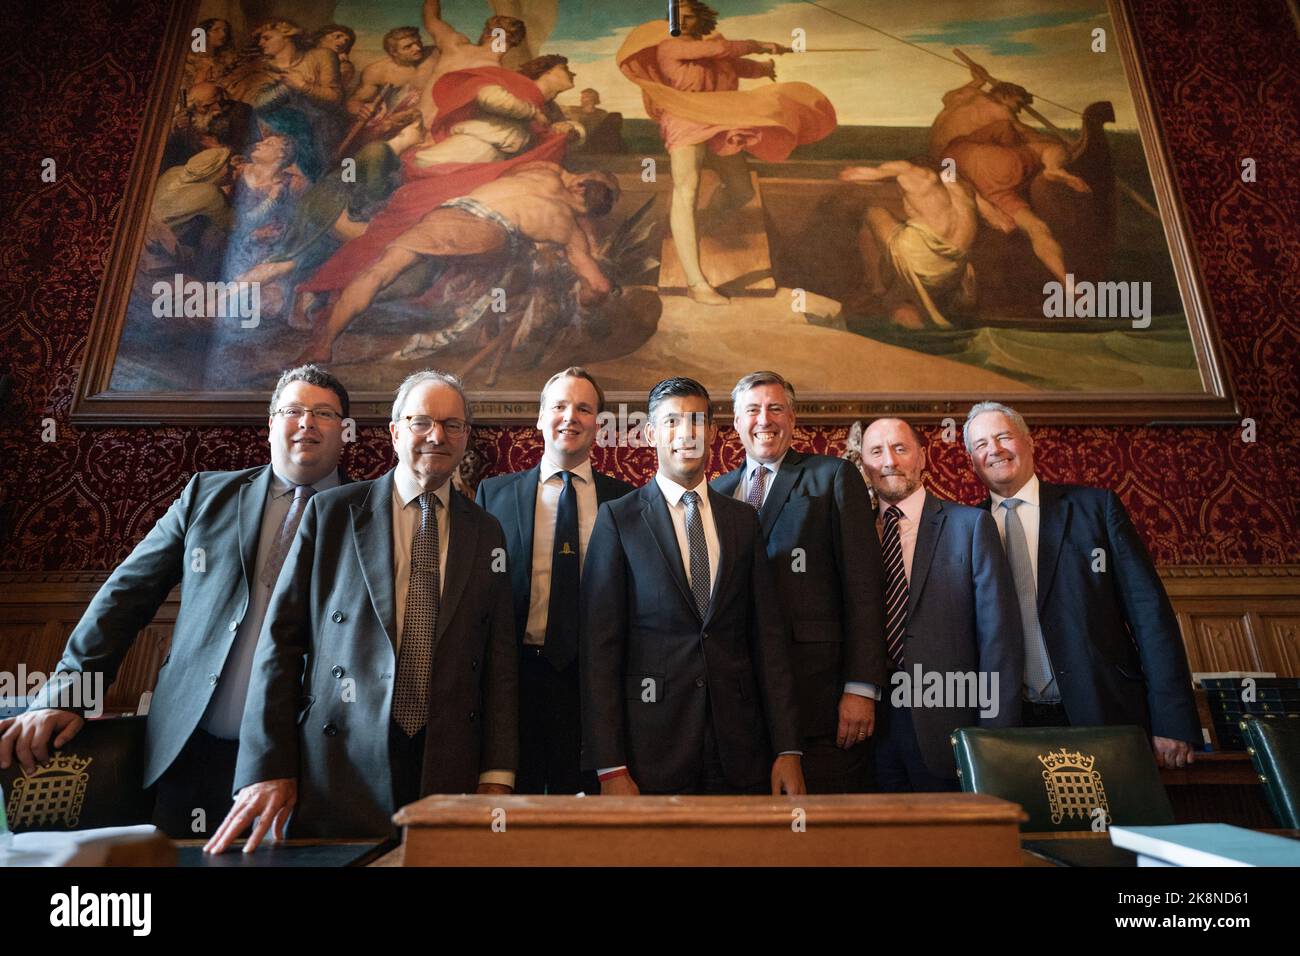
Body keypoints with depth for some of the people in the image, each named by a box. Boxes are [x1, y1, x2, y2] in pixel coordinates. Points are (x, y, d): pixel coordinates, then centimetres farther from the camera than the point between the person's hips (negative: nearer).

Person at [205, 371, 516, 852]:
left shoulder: (486, 532, 6)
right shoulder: (330, 512, 1)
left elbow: (498, 659, 4)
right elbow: (281, 638, -1)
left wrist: (496, 776, -1)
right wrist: (267, 767, -6)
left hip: (450, 772, 2)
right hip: (336, 769, -1)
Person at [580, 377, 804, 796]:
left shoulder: (744, 519, 7)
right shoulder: (618, 518, -3)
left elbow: (769, 636, 6)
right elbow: (599, 646, -6)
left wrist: (787, 749, 1)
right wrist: (609, 768, -10)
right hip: (650, 751, -2)